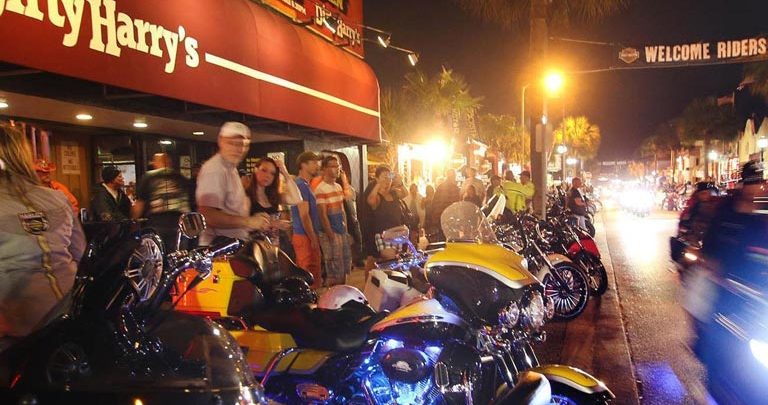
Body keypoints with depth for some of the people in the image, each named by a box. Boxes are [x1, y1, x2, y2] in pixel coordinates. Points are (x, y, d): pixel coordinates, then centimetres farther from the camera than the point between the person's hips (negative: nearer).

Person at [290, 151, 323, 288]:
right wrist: (313, 239, -16)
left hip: (307, 236, 10)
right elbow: (304, 216, -19)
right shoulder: (301, 185, -15)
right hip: (306, 237, -10)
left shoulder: (305, 184, 17)